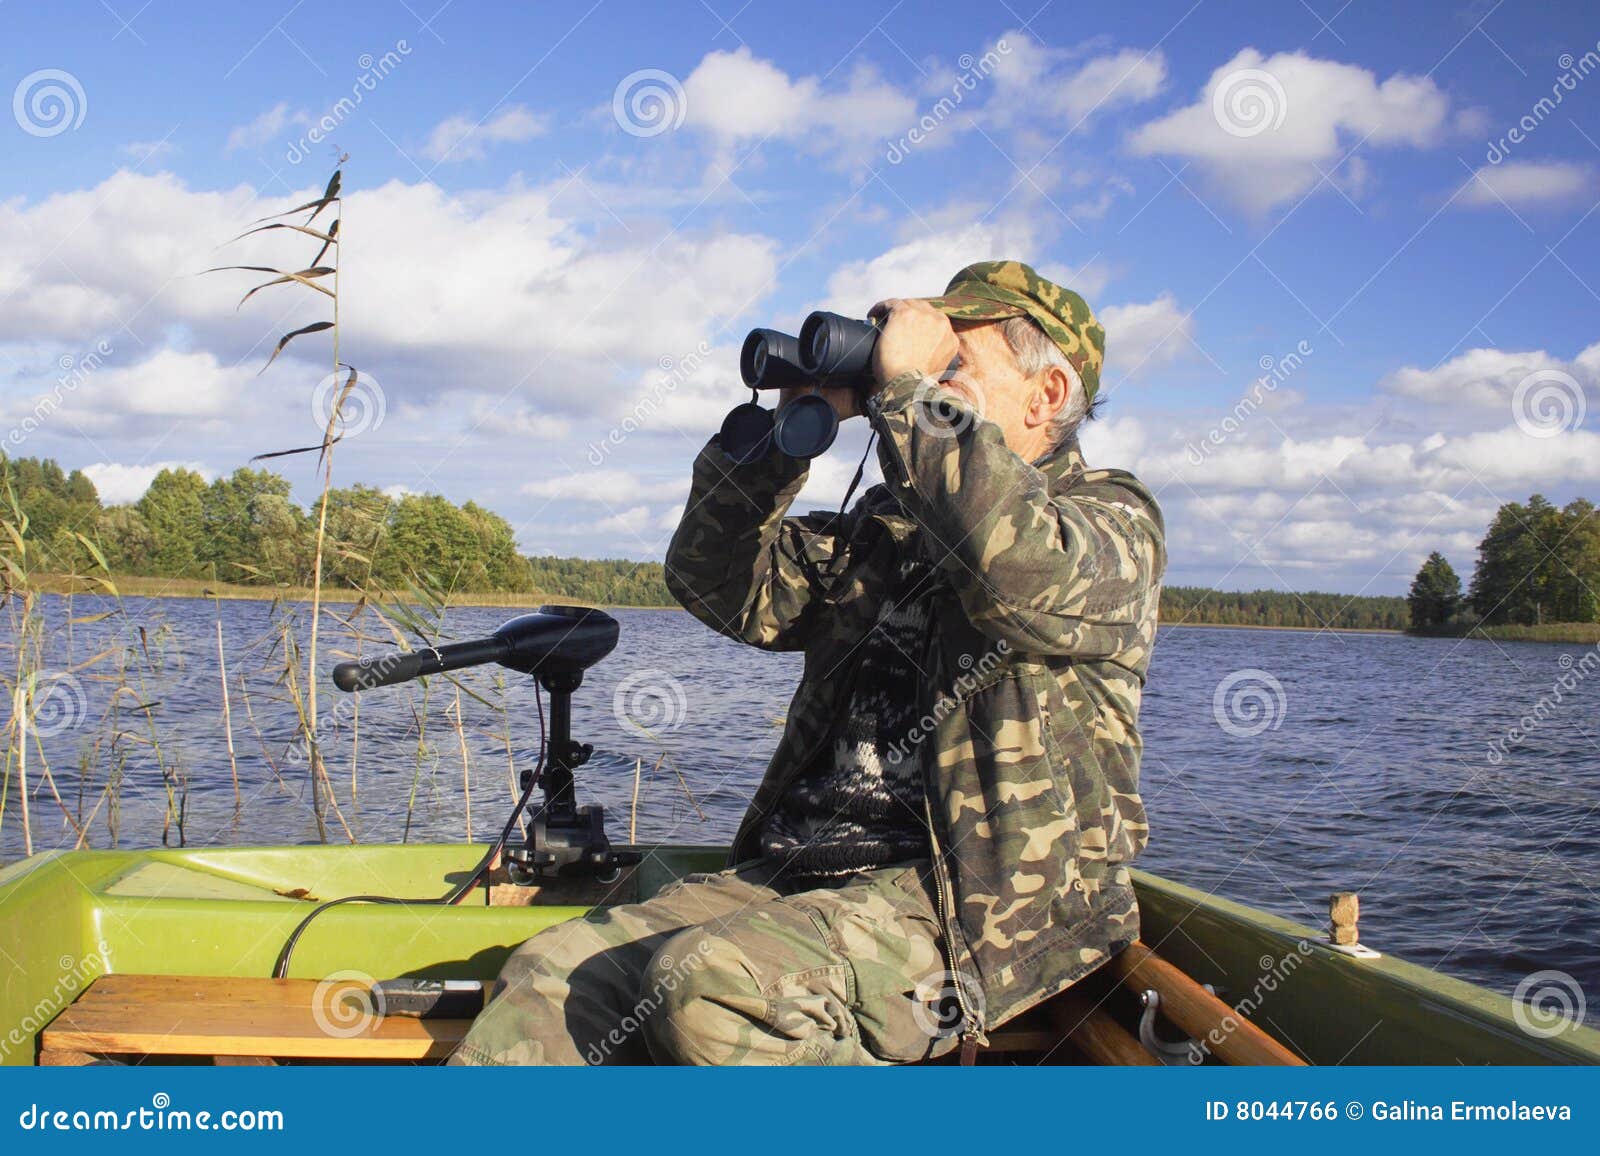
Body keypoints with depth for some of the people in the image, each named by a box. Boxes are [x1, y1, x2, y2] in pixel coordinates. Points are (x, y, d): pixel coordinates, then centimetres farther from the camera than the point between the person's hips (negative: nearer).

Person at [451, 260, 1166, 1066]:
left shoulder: (1111, 519, 1)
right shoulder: (886, 528, 20)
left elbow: (1022, 570, -25)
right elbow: (723, 585, 15)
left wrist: (909, 389, -14)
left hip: (977, 904, -6)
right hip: (798, 875, 7)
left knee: (713, 985, -31)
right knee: (553, 976, -11)